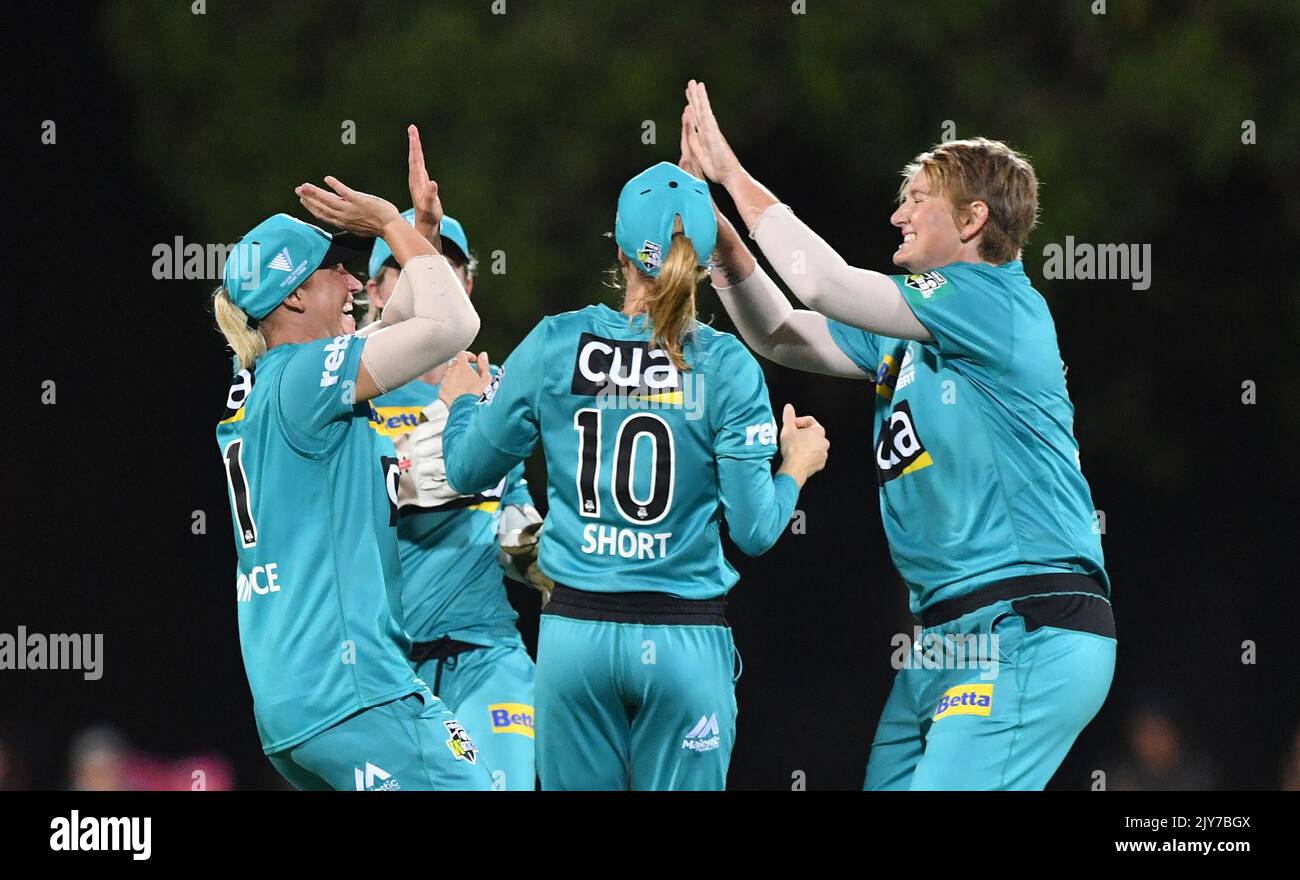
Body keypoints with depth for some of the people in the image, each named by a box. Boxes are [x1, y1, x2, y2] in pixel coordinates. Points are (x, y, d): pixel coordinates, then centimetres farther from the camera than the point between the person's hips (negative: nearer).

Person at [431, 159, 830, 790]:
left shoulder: (556, 344, -2)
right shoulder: (725, 366, -6)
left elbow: (468, 471, 7)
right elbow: (752, 530, -6)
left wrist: (464, 402, 28)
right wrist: (795, 470, 15)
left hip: (576, 635, 2)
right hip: (684, 642, -2)